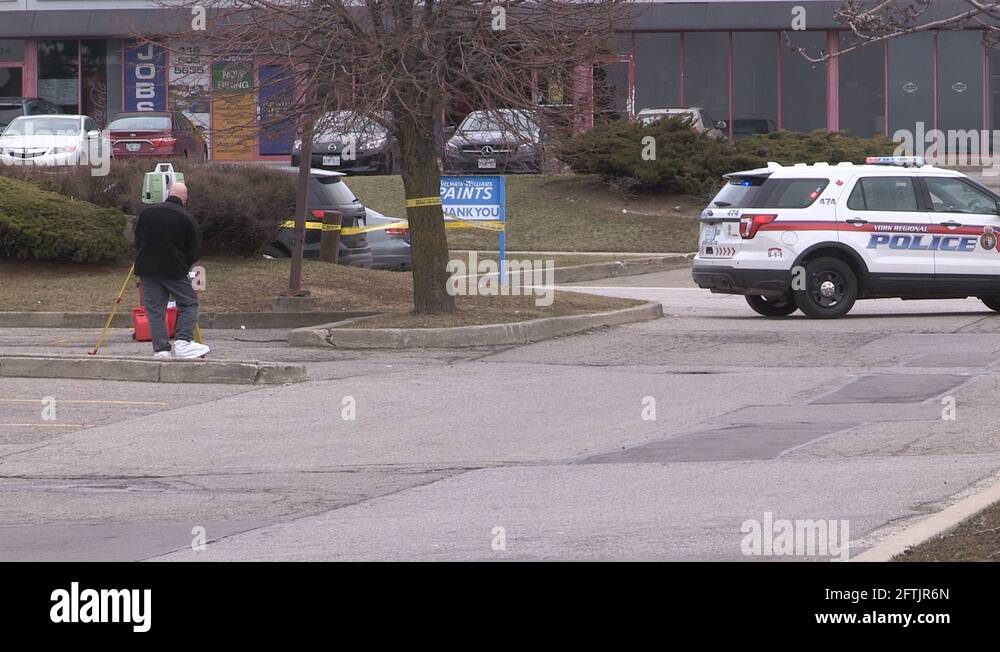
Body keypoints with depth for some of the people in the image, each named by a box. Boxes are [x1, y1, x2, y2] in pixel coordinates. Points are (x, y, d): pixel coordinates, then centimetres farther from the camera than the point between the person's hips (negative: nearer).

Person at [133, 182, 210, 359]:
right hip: (174, 270, -3)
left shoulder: (146, 212, 4)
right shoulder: (187, 218, -7)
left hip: (147, 269, 3)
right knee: (189, 304, 8)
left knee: (155, 309, 6)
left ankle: (161, 348, 0)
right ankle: (183, 341, -6)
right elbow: (196, 252, -3)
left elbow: (137, 241, 12)